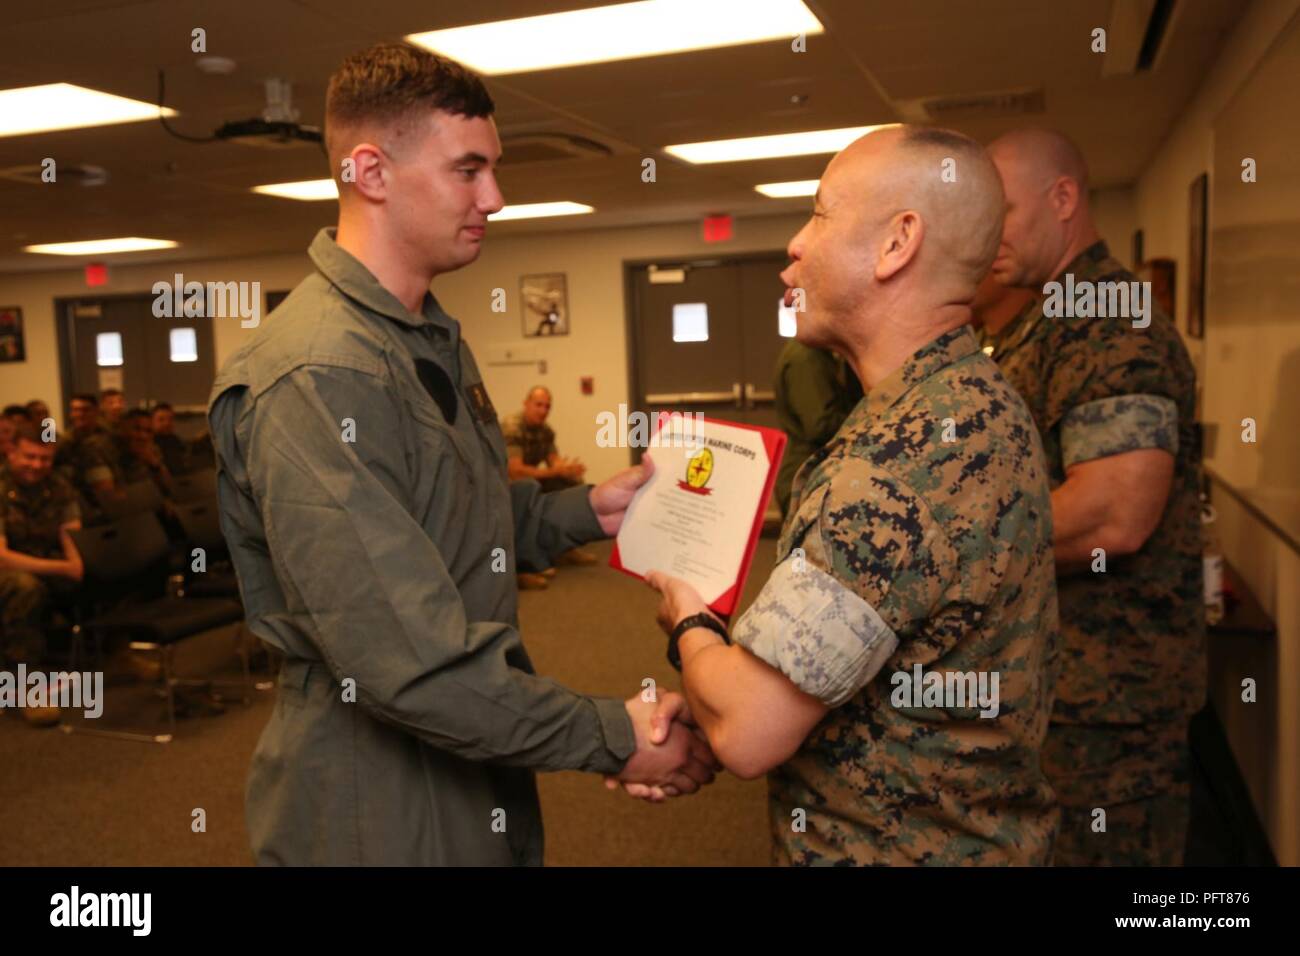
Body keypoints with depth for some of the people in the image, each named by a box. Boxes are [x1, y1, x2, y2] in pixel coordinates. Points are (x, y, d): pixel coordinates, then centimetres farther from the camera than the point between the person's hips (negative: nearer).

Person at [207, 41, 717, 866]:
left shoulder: (436, 340, 8)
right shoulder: (316, 378, -25)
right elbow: (407, 661, -29)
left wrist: (589, 510, 1)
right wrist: (612, 738, -20)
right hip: (378, 819, -9)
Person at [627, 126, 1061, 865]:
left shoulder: (903, 455, -30)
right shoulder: (979, 401, 3)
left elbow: (749, 732, -28)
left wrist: (689, 626, -8)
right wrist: (702, 702, -7)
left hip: (901, 846, -8)